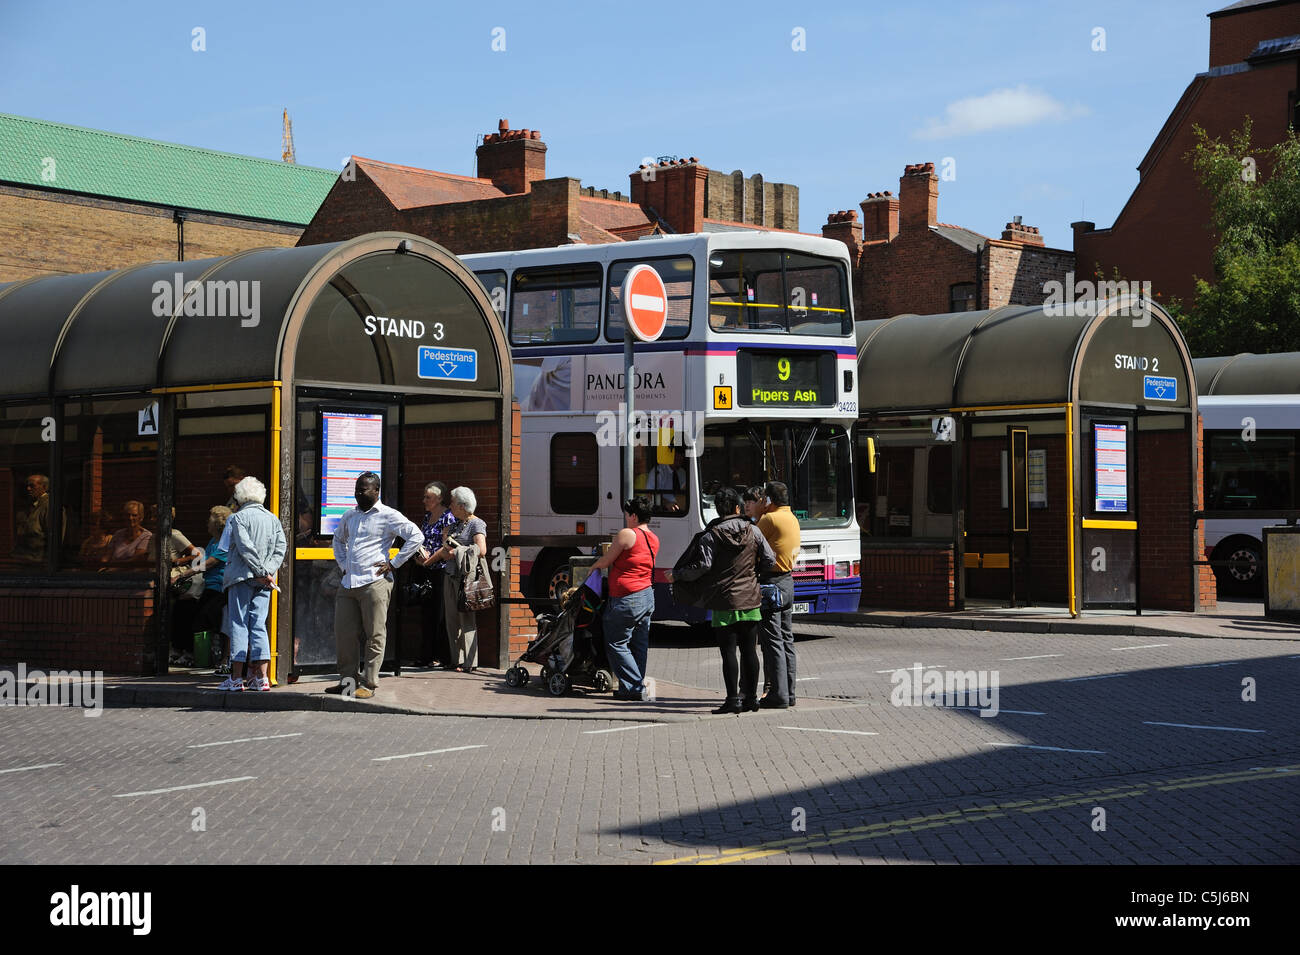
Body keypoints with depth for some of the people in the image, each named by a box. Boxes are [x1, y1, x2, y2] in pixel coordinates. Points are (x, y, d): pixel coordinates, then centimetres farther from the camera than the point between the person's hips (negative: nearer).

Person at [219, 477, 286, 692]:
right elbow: (281, 547, 4)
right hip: (264, 584, 5)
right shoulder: (273, 518, 12)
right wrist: (269, 571, -3)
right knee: (259, 625, 6)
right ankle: (261, 677, -1)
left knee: (239, 625, -1)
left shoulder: (238, 517, -4)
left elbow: (245, 548, -15)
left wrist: (262, 572, -12)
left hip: (242, 577, -5)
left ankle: (236, 678, -3)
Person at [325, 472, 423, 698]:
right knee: (344, 633, 6)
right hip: (348, 584, 6)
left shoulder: (388, 516, -3)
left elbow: (416, 537, -9)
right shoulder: (349, 516, 16)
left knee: (374, 636, -2)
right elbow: (338, 539, 35)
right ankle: (348, 680, 17)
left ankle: (369, 684, 3)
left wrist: (393, 563, -9)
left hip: (374, 583, -6)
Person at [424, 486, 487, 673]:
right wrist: (427, 561, 7)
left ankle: (469, 663, -3)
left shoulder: (476, 524, -5)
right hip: (450, 577, 8)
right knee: (452, 619, 7)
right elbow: (444, 551, 19)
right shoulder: (454, 525, 19)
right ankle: (455, 660, 13)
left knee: (466, 619, -6)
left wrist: (457, 552, -10)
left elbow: (481, 551, -17)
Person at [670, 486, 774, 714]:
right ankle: (751, 697, 13)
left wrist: (676, 574, -1)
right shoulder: (753, 532, 5)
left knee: (729, 652, -2)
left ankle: (733, 699, -4)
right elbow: (769, 561, 5)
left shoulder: (711, 536, -8)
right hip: (751, 601, 4)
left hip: (725, 603, -4)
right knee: (749, 650, 10)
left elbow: (703, 565, -15)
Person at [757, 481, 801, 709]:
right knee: (786, 640, 13)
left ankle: (778, 694, -7)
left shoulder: (771, 519, -14)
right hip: (787, 581, 9)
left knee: (772, 641, -7)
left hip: (771, 584, -9)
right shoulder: (792, 519, 14)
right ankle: (788, 692, 17)